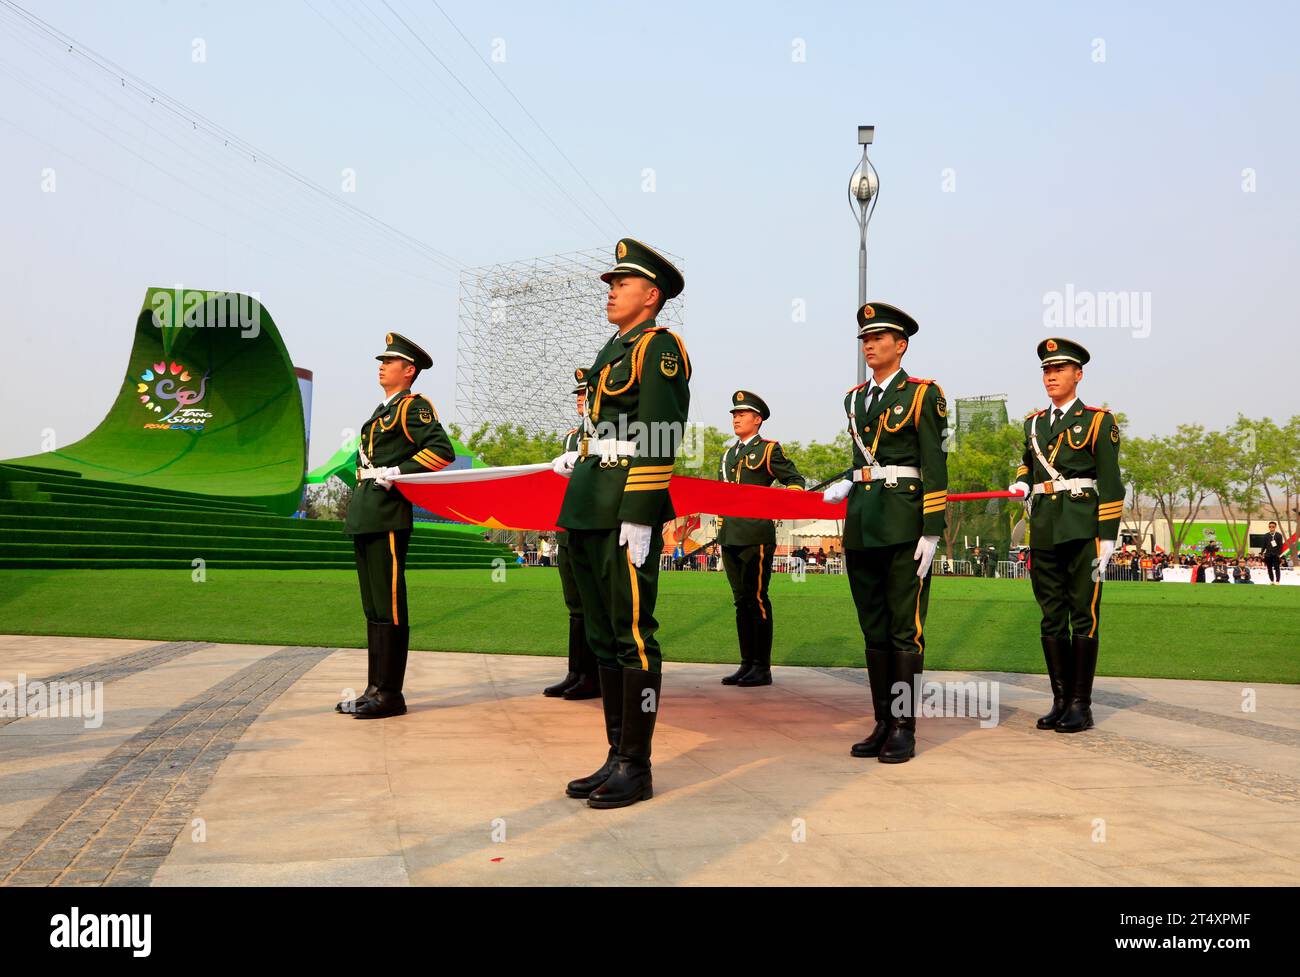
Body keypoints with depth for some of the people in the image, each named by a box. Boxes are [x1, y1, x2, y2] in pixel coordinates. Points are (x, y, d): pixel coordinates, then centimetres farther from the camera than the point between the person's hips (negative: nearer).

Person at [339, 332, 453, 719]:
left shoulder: (413, 406, -4)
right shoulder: (382, 411, 23)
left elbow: (443, 450, -17)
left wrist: (397, 473, -18)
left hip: (387, 518, -10)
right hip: (365, 518, 10)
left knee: (389, 607, -6)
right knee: (373, 608, 11)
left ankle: (390, 694, -2)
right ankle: (375, 689, 17)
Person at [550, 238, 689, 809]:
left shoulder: (659, 347, -7)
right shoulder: (615, 349, 21)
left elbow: (657, 438, -16)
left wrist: (638, 517, -21)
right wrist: (581, 457, 16)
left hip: (627, 511, -10)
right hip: (589, 512, 10)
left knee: (633, 636, -4)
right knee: (603, 636, 12)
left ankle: (636, 769, 5)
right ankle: (617, 758, 21)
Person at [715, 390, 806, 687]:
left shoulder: (769, 449, 2)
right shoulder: (728, 455, 23)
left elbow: (796, 481, 0)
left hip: (756, 534, -7)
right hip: (730, 537, 7)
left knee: (757, 599, -6)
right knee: (741, 601, 9)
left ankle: (762, 668, -1)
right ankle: (747, 664, 15)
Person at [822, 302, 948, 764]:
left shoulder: (922, 395, -4)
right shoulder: (855, 398, 15)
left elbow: (934, 467, -8)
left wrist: (932, 533, -13)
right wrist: (846, 485, 7)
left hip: (904, 522, -6)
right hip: (861, 523, 6)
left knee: (905, 629, -1)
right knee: (873, 627, 9)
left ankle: (904, 729, 6)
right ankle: (883, 724, 17)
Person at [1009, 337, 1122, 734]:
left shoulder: (1097, 421, -1)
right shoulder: (1033, 422, 15)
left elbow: (1110, 485, -5)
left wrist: (1107, 540, -11)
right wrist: (1021, 483, 11)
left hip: (1083, 530, -5)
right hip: (1044, 532, 5)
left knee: (1083, 617, -1)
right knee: (1051, 618, 8)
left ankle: (1081, 705, 5)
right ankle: (1060, 701, 16)